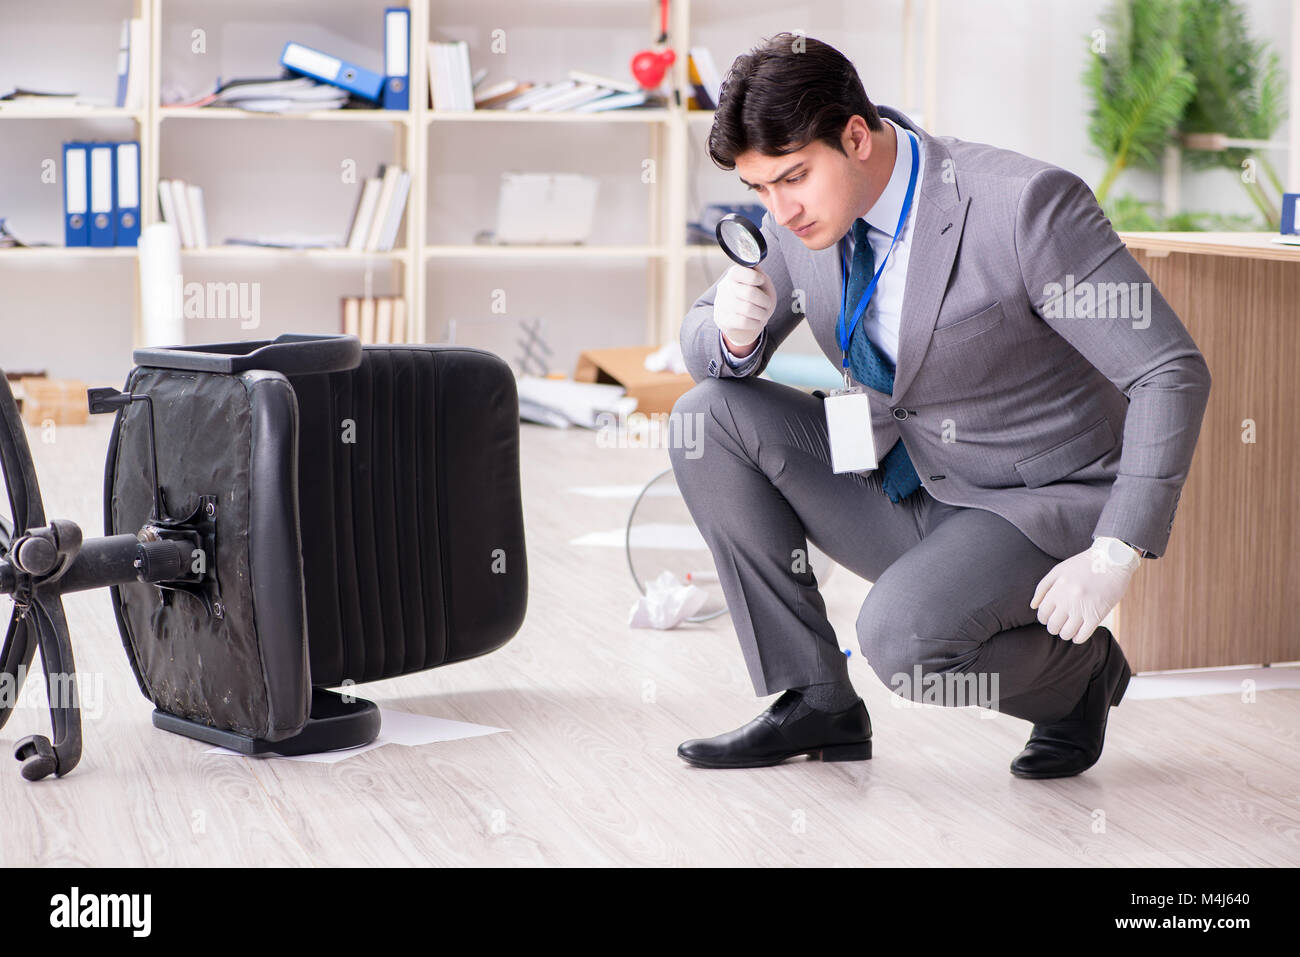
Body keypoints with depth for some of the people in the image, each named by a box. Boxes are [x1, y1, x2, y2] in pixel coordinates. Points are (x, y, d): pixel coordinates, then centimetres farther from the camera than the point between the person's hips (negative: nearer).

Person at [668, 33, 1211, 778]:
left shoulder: (1026, 205, -24)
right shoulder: (798, 218, -5)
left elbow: (1174, 373, -21)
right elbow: (704, 341, 9)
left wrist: (1117, 553, -25)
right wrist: (733, 332, -18)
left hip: (1040, 505, -6)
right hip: (902, 487, 7)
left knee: (901, 638, -32)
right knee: (711, 418, -10)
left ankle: (1081, 669, 3)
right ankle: (817, 703, -2)